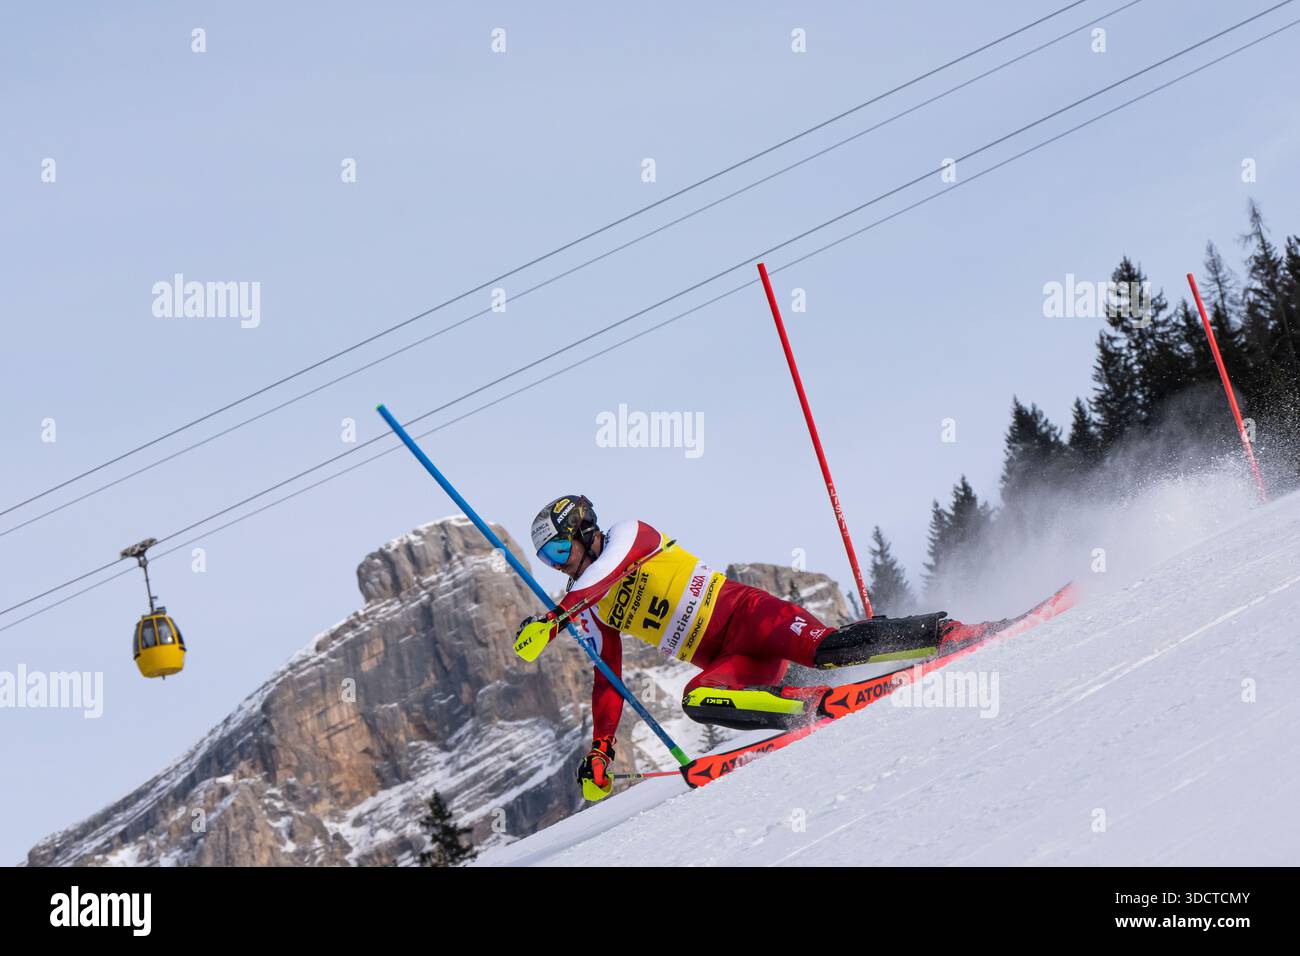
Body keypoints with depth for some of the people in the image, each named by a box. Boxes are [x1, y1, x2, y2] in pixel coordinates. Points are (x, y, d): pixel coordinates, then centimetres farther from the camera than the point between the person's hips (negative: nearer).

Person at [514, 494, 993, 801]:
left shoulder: (628, 535, -2)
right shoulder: (592, 611, 19)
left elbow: (606, 571, -24)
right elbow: (607, 679, 20)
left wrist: (552, 619, -36)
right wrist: (600, 747, 12)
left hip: (741, 612, -5)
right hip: (726, 662, 6)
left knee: (825, 649, -29)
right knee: (698, 700, -28)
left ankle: (945, 632, -20)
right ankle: (814, 704, -28)